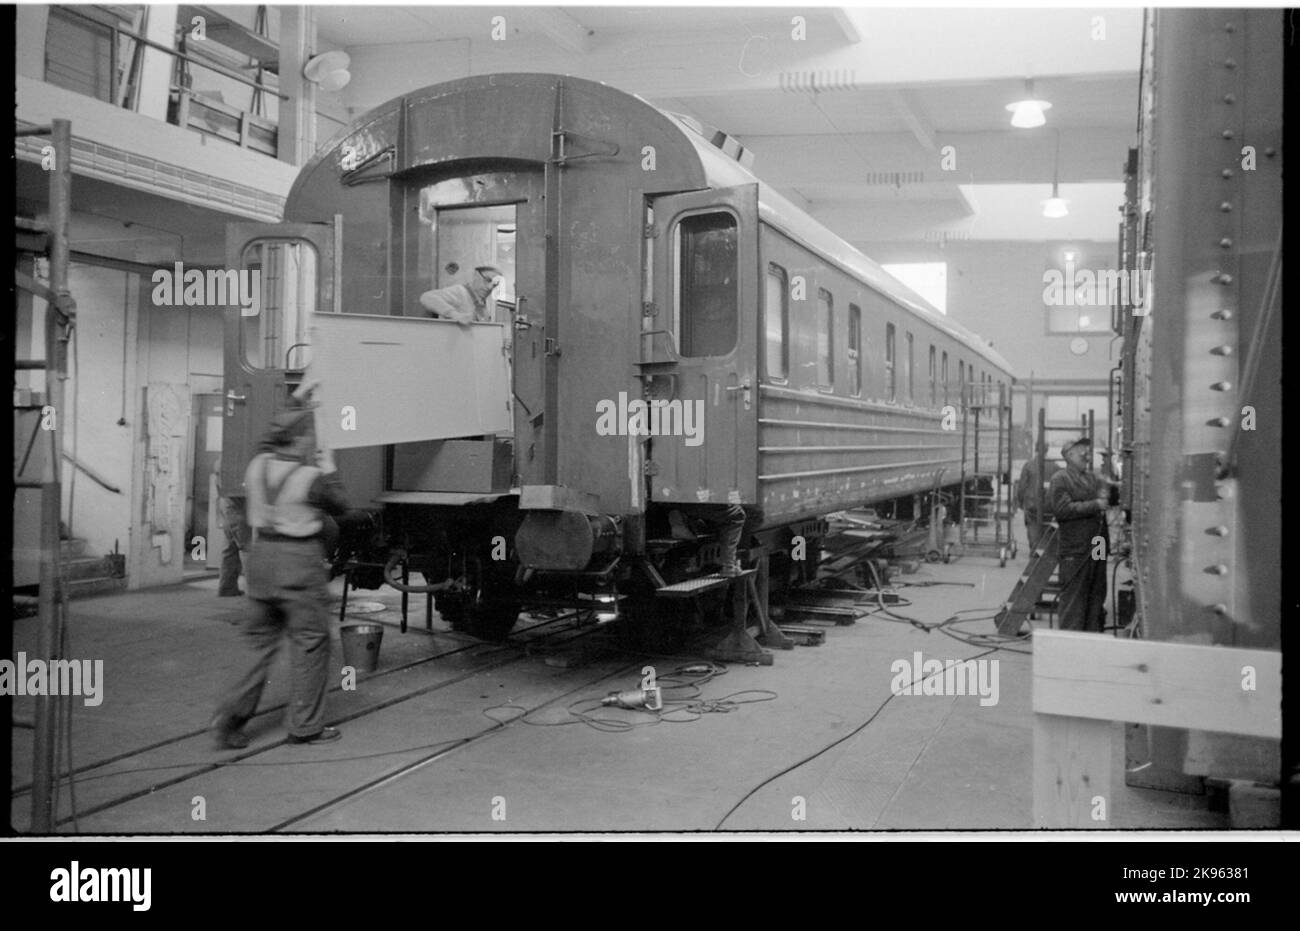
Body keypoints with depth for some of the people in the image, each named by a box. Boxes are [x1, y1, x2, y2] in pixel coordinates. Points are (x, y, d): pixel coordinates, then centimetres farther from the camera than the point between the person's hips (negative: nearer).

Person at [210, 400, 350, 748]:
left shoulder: (258, 465, 0)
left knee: (261, 638, 18)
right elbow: (339, 505, -3)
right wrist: (329, 469, 10)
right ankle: (306, 726, 14)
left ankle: (232, 713, 8)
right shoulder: (311, 478, -17)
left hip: (262, 554, 6)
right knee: (310, 642, 7)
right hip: (299, 562, -6)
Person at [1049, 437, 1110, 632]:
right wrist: (1095, 505, -14)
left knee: (1097, 595, 12)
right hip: (1075, 552, -8)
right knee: (1073, 598, -5)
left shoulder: (1092, 479, 19)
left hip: (1097, 549, 8)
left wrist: (1105, 494, 2)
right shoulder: (1059, 480, -4)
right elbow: (1063, 508, -15)